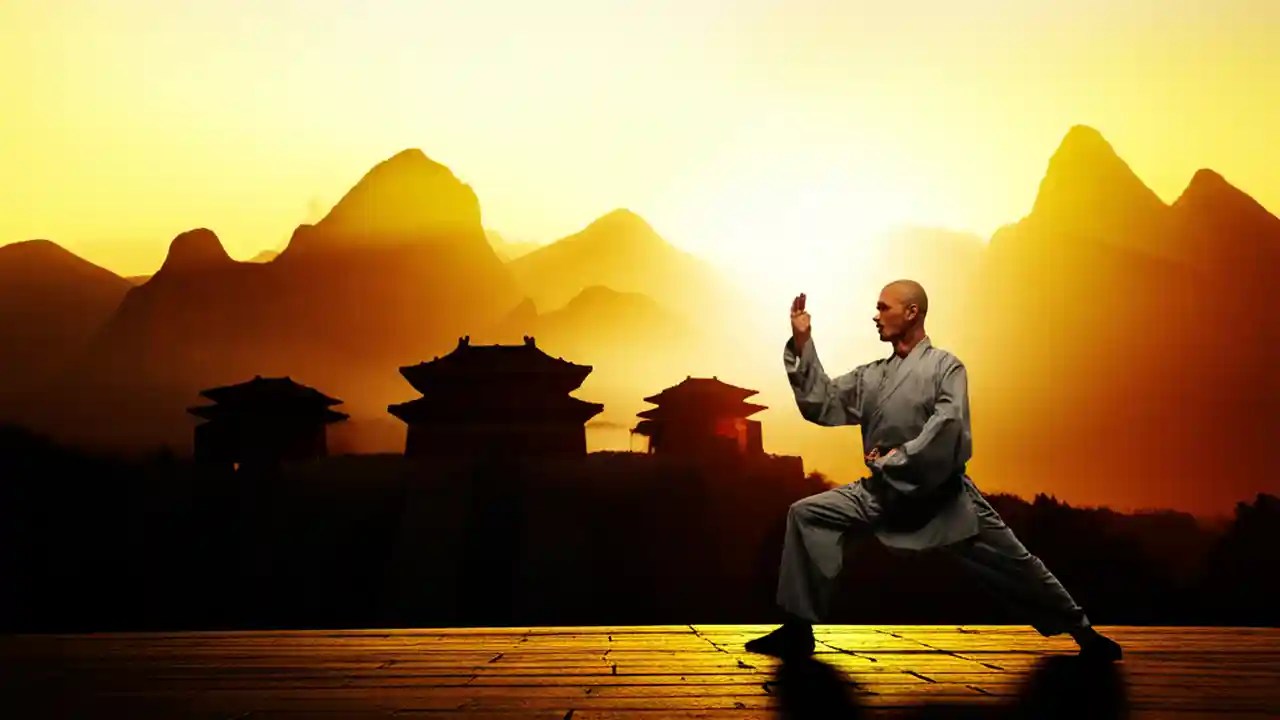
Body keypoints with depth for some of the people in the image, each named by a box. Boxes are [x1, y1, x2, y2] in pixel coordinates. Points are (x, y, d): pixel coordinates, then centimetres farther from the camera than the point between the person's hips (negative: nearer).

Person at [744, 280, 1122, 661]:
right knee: (806, 513, -11)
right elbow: (822, 404, 4)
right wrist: (802, 344, -1)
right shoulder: (870, 375, 12)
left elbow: (948, 427, -18)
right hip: (884, 493, 4)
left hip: (943, 496, -4)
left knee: (1012, 562, 0)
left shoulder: (944, 366, -4)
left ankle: (1081, 630, 25)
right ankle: (798, 630, -8)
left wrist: (898, 457, -15)